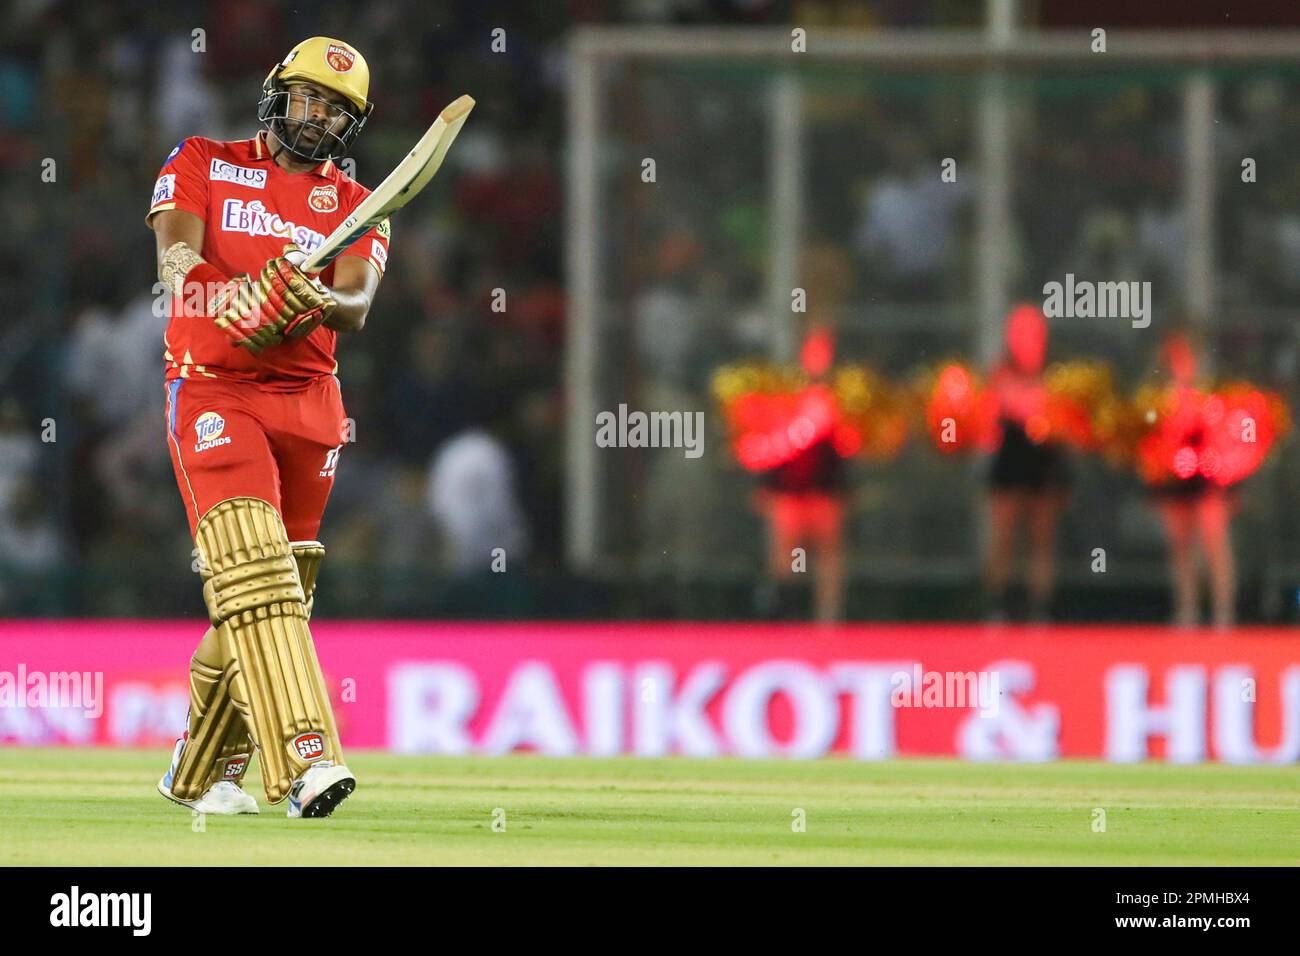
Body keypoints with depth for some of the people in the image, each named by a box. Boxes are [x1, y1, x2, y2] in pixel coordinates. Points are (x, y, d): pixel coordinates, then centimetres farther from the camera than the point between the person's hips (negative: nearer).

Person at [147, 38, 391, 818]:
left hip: (308, 405, 4)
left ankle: (200, 771, 24)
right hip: (213, 391, -4)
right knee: (253, 568, -22)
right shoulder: (203, 164, 8)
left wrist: (322, 301, -29)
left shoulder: (356, 209, 14)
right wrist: (234, 298, -29)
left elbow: (357, 308, -4)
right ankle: (307, 758, -36)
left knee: (269, 597, 6)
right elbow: (176, 260, -8)